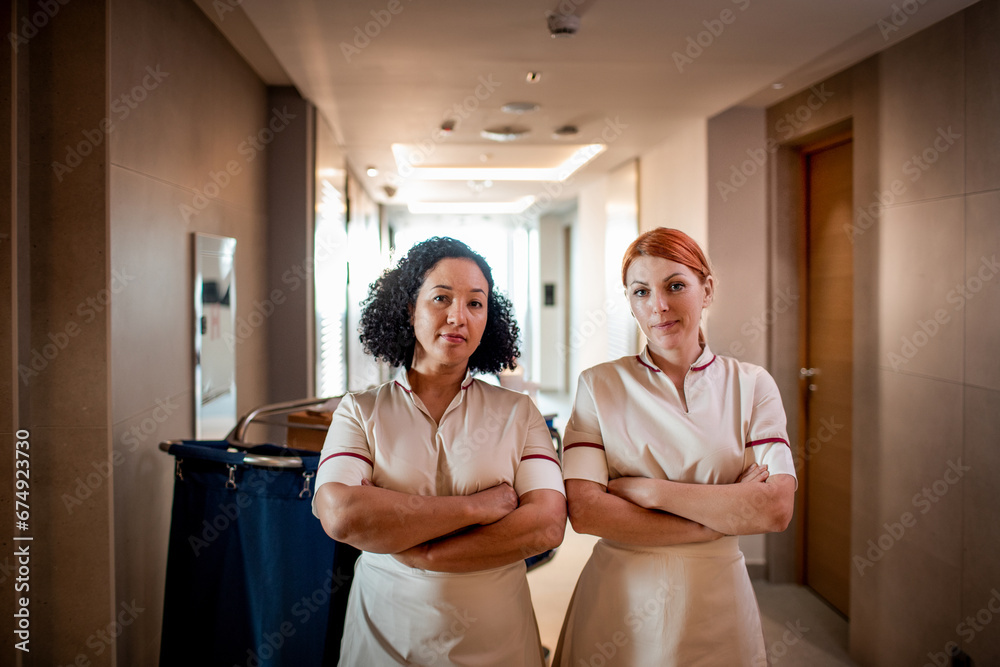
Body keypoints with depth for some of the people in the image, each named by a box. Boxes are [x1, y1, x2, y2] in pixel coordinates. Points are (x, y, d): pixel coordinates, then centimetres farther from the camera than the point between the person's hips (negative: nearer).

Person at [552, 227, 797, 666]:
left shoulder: (751, 386, -1)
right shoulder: (599, 385, -4)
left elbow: (776, 508, -12)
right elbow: (584, 510, -14)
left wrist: (649, 490, -16)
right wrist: (724, 517, -15)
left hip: (716, 606, 1)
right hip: (619, 607, -1)